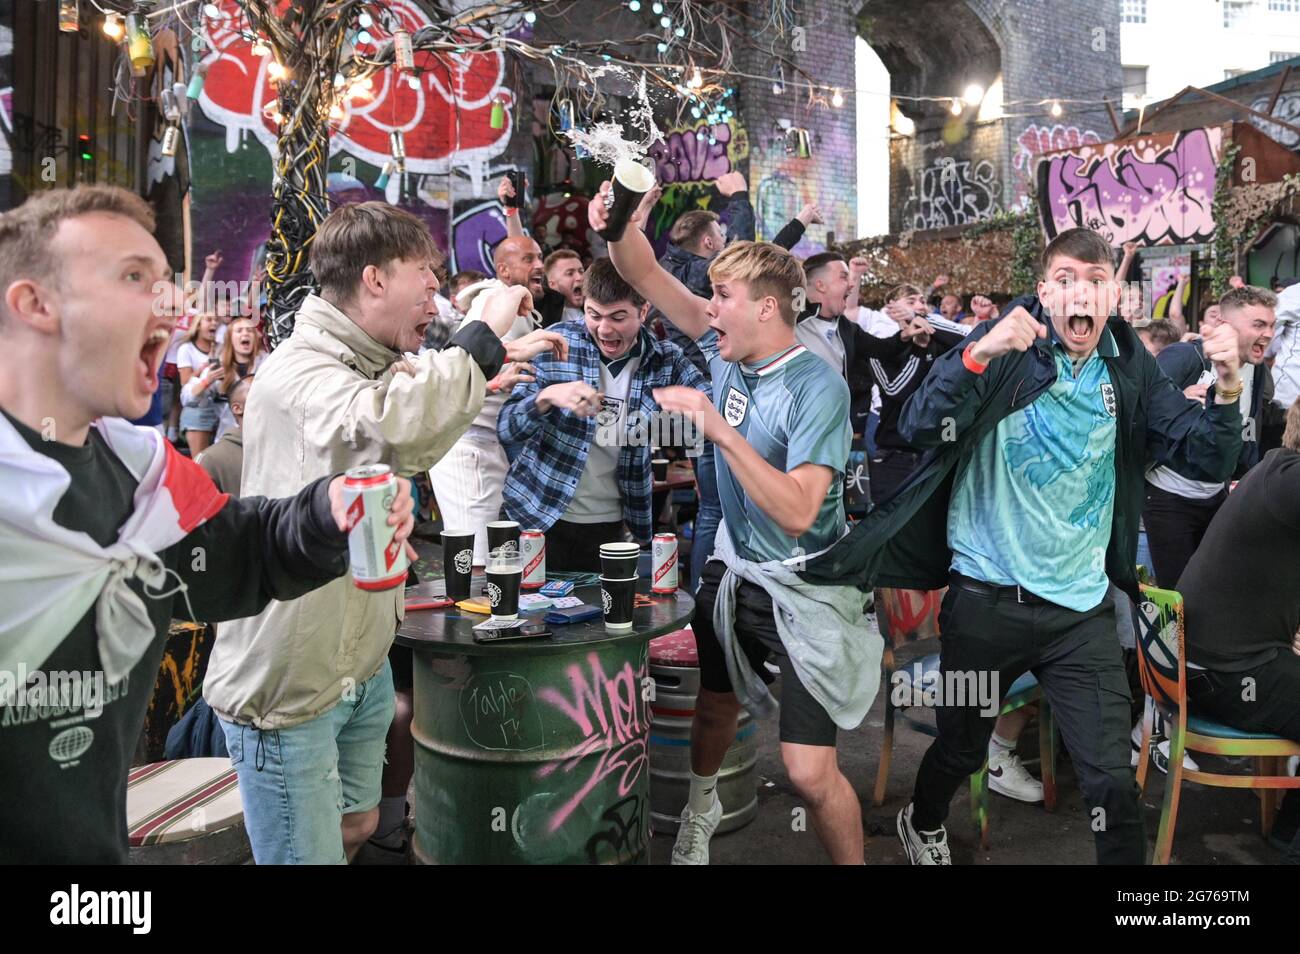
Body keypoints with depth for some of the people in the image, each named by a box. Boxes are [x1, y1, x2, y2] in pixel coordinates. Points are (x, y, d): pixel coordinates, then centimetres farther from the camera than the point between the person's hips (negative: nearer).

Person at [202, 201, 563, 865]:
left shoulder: (378, 366, 9)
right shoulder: (296, 370, -21)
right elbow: (393, 427, -42)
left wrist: (492, 363, 12)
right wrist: (485, 334, -28)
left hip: (364, 663, 9)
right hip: (285, 683, -9)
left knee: (358, 827, 21)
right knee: (309, 851, 2)